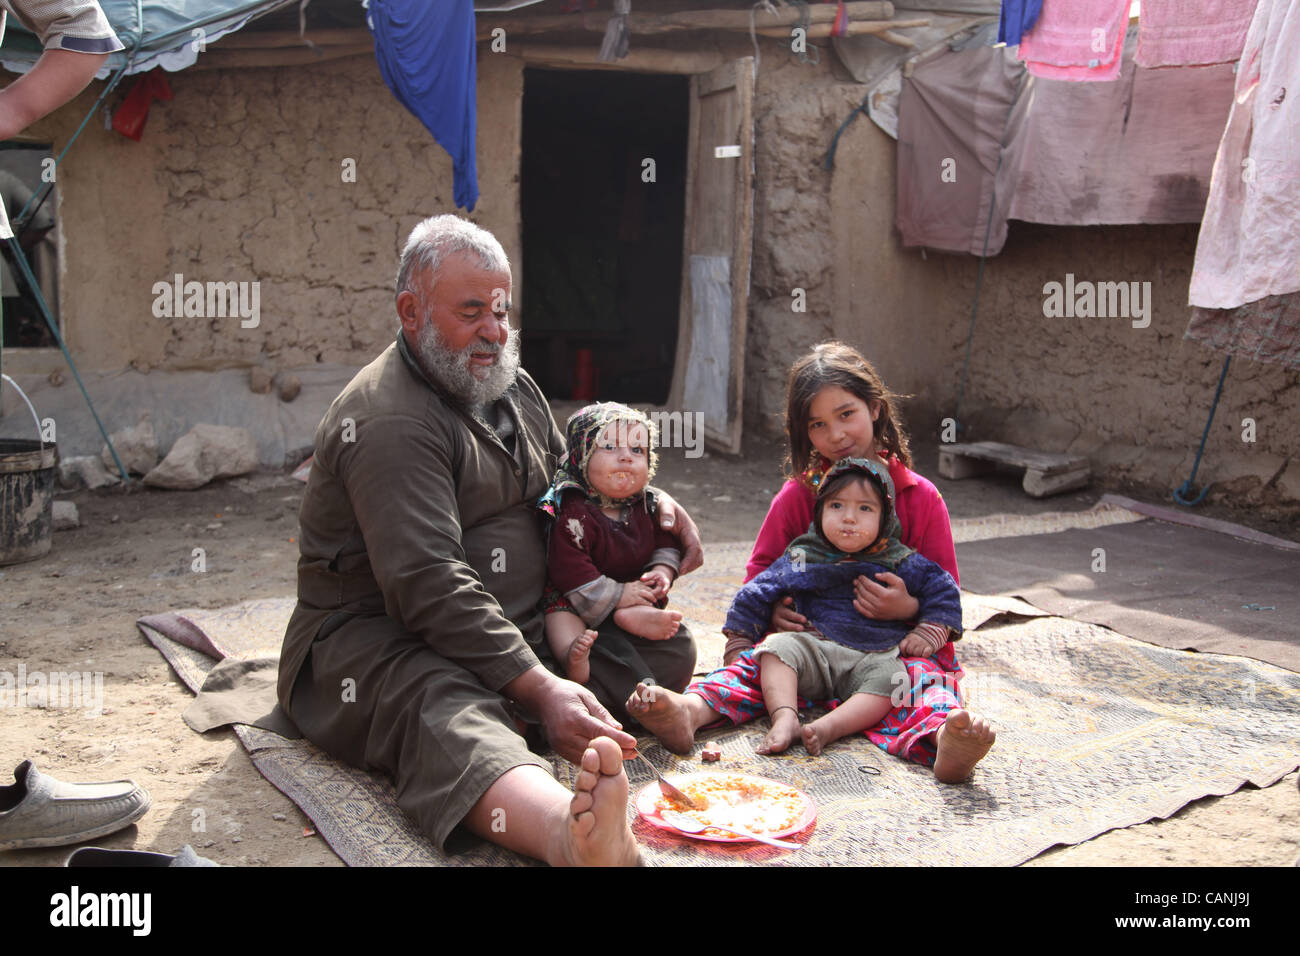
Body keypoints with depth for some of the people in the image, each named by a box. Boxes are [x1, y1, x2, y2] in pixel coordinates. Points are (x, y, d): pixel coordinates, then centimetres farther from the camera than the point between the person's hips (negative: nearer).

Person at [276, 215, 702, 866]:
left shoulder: (509, 385, 13)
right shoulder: (389, 421, -18)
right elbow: (428, 586, -28)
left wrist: (652, 500, 10)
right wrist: (540, 690, -34)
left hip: (516, 627, 11)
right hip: (379, 636, -10)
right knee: (446, 715, -44)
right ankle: (566, 832, -73)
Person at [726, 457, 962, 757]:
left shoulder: (897, 561, 7)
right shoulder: (804, 557, 7)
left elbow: (943, 589, 12)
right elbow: (756, 594, 12)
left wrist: (924, 638, 2)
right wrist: (739, 641, 10)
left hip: (874, 658, -1)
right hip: (814, 648, 1)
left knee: (890, 679, -32)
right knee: (778, 646, -25)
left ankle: (828, 727, -47)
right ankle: (784, 718, -41)